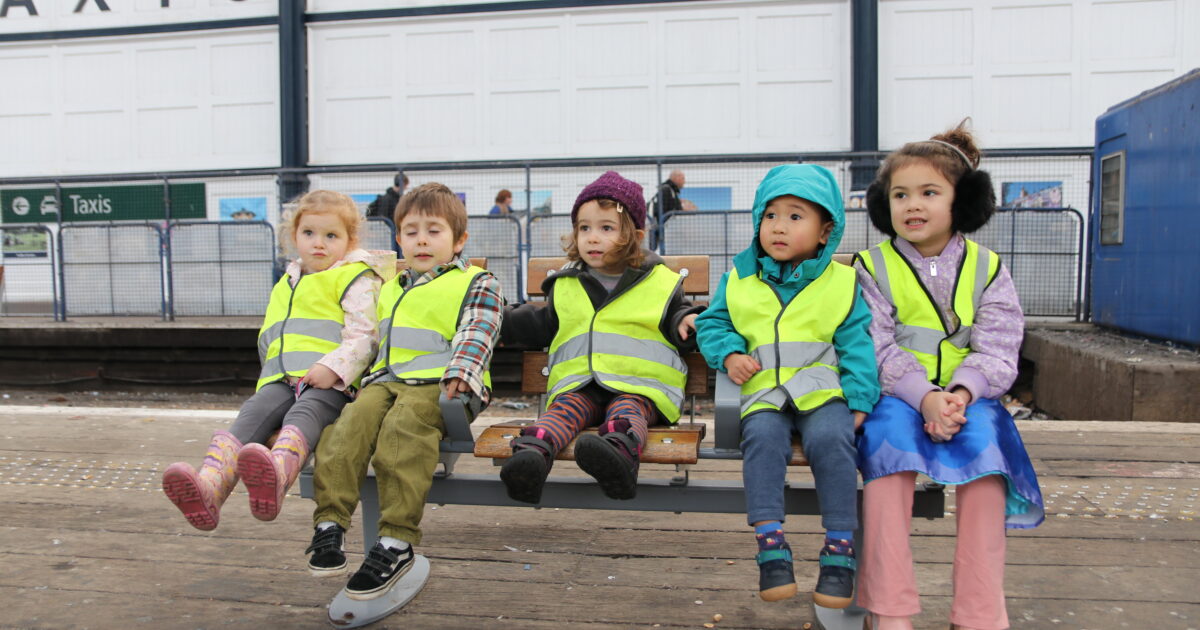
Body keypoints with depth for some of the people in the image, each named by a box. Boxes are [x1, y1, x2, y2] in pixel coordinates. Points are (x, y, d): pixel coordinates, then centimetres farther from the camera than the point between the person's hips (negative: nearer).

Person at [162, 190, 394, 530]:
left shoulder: (355, 279, 11)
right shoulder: (285, 285, 32)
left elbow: (363, 336, -3)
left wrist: (333, 368, -19)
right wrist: (274, 372, 18)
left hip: (331, 383, -5)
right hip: (280, 379, 5)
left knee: (303, 414, -37)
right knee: (253, 413, -26)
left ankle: (276, 474, -68)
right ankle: (209, 486, -50)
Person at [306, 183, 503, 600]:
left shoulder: (477, 285, 12)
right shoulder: (390, 288, 31)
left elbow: (477, 335, -4)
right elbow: (372, 343, 37)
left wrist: (459, 373, -22)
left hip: (438, 385, -5)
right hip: (387, 381, 6)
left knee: (404, 423, -34)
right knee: (352, 421, -26)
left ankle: (396, 541, -35)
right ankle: (330, 523, -28)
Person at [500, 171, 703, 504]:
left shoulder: (661, 282, 13)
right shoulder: (566, 285, 22)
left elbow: (674, 318, 20)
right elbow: (543, 324, 32)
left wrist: (687, 322, -4)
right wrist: (500, 321, 24)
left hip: (639, 383, -3)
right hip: (577, 382, 3)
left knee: (627, 410, -35)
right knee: (565, 409, -29)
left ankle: (619, 452, -66)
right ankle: (532, 454, -56)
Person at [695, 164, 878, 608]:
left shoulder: (842, 282, 8)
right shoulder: (738, 280, 12)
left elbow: (857, 343, 6)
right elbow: (712, 323, 18)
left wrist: (860, 399, -5)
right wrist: (729, 355, -3)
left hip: (824, 391, -1)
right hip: (764, 393, 1)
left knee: (830, 439, -30)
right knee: (762, 437, -30)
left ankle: (839, 548, -16)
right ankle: (770, 545, -23)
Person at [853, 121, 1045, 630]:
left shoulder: (986, 268, 9)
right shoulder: (874, 267, 4)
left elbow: (996, 349, -1)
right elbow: (879, 348, -6)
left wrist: (961, 393, -21)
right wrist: (924, 395, -22)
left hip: (966, 396, 2)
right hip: (895, 394, -1)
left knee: (985, 440, -29)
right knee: (888, 434, -32)